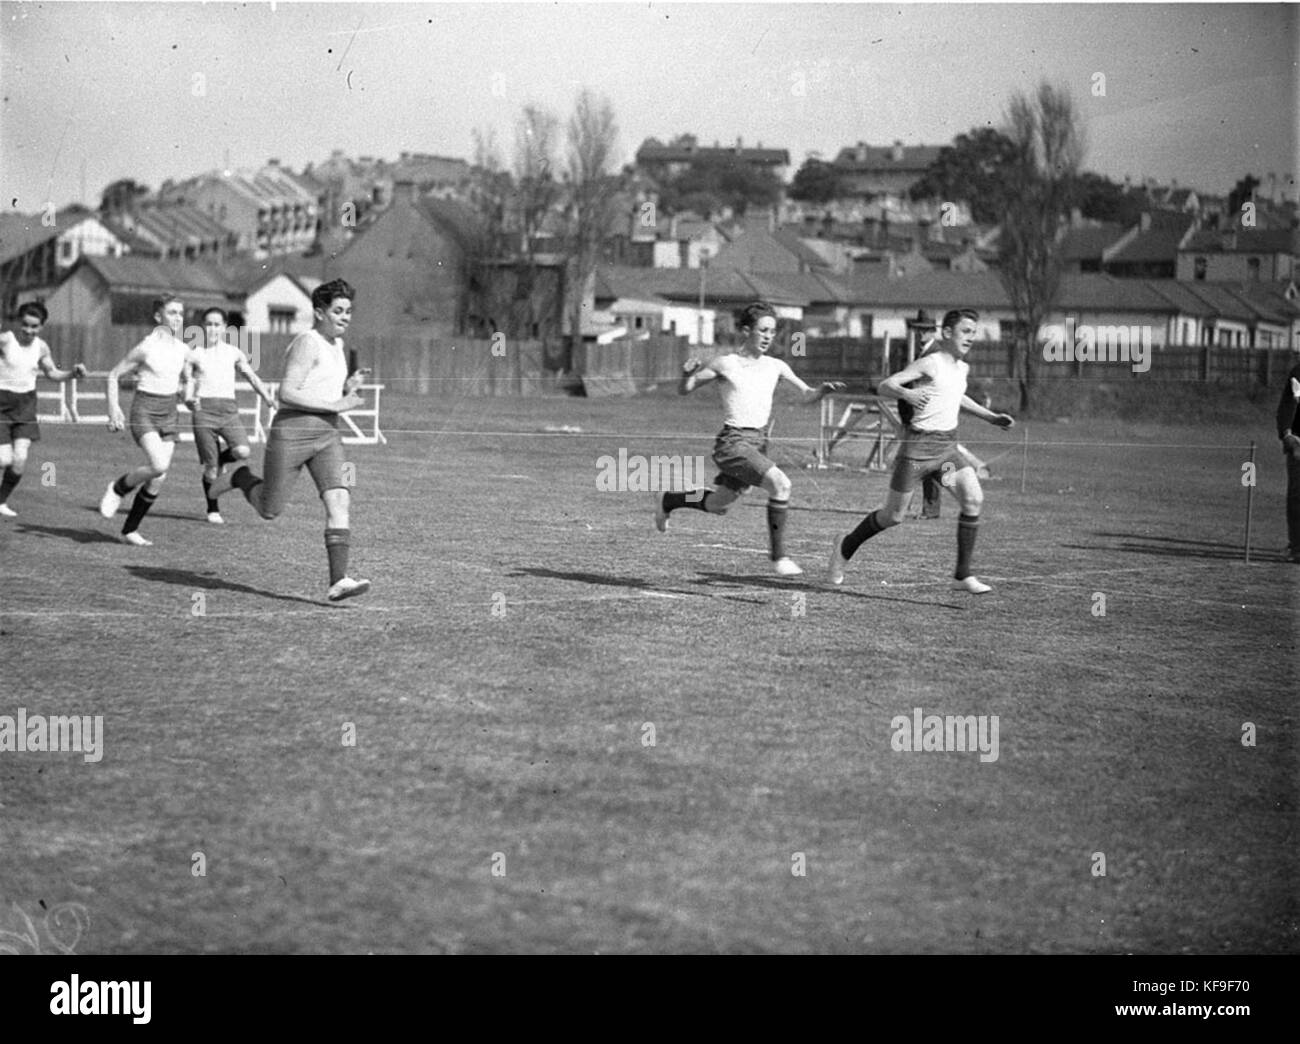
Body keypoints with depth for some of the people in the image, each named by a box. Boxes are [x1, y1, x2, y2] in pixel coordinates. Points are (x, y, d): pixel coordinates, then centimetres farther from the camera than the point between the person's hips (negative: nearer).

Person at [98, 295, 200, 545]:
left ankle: (130, 530, 13)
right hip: (145, 411, -6)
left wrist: (188, 390, 5)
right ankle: (117, 489, 3)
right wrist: (113, 409, -12)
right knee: (158, 465, -25)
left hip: (169, 412, 6)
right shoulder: (146, 348, -10)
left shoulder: (183, 350, 6)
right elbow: (114, 375, -3)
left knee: (158, 478, 1)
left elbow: (187, 378, 25)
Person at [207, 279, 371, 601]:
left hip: (327, 434, 7)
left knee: (339, 502, -14)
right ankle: (241, 478, 37)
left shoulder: (335, 344, 16)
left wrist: (348, 387, 8)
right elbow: (286, 393, -19)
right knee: (269, 511, 5)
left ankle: (338, 582, -20)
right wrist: (335, 405, -20)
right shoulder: (307, 343, -12)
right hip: (292, 432, -7)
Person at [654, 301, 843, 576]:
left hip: (759, 441, 6)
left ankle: (667, 501, 46)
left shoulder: (775, 367, 5)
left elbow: (807, 395, 2)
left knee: (718, 506, 19)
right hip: (733, 441, -6)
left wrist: (822, 390, -19)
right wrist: (687, 374, -21)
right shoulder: (725, 363, -7)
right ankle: (778, 556, -19)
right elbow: (684, 390, 1)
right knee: (780, 482, -26)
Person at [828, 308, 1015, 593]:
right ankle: (845, 548, 28)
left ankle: (963, 575, -8)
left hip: (948, 446, 6)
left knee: (974, 499, -14)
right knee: (893, 516, 2)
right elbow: (885, 385, -16)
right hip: (919, 443, -6)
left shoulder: (963, 368, 12)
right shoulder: (929, 364, -11)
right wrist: (907, 394, -37)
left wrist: (990, 417, 28)